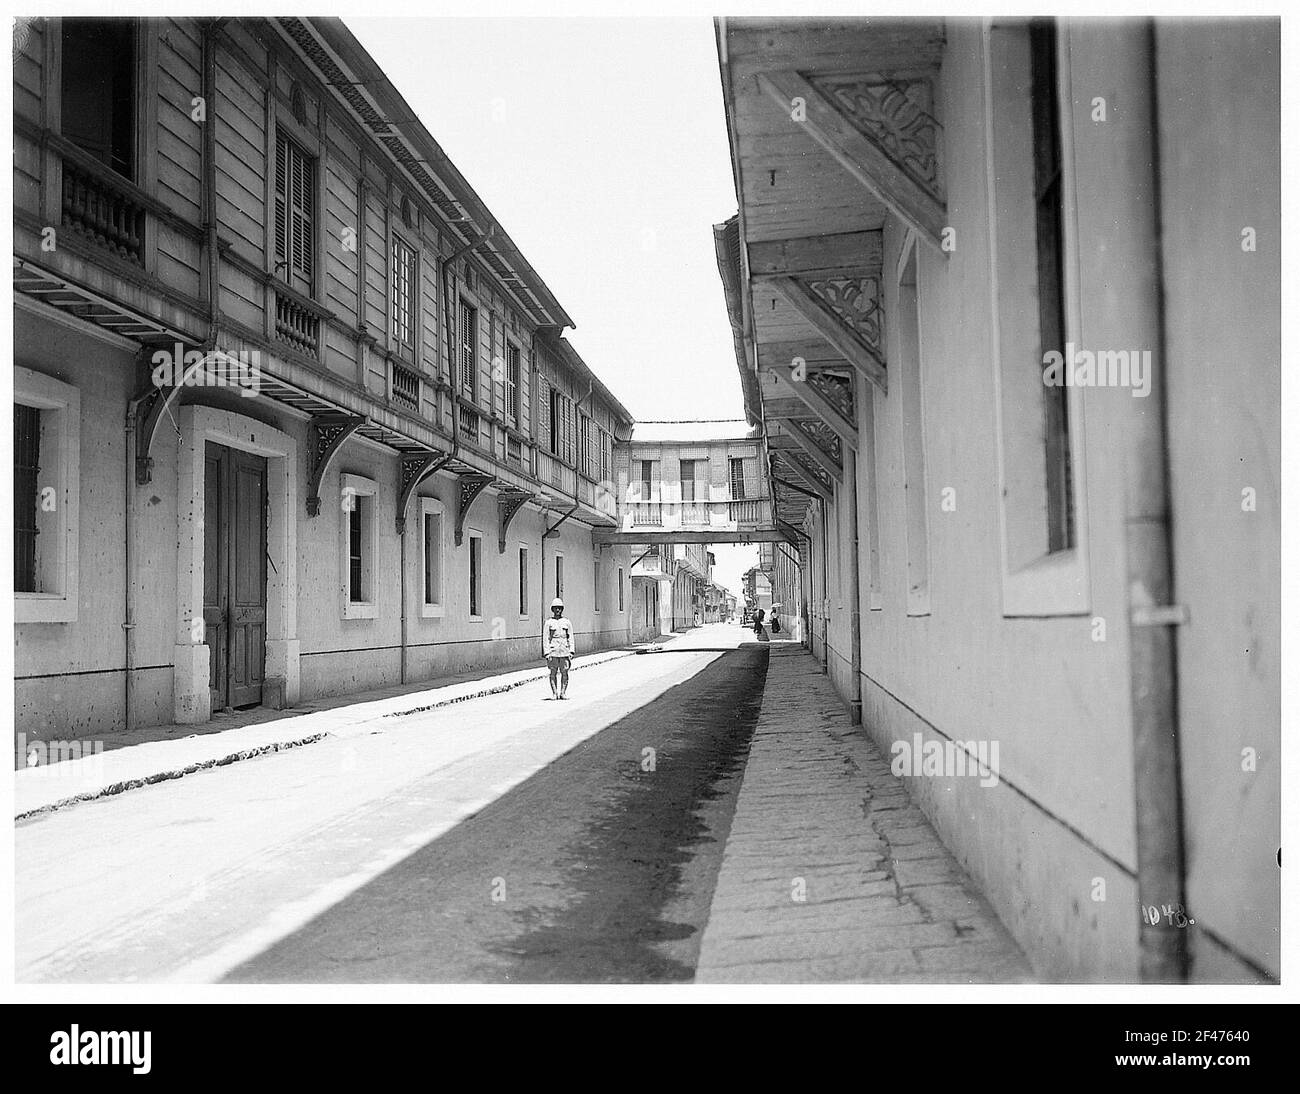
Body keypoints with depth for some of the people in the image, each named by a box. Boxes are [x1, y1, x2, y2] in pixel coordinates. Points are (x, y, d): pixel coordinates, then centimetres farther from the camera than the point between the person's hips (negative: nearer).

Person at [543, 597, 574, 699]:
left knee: (564, 673, -1)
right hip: (553, 651, -1)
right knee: (553, 673, 0)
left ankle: (562, 693, 6)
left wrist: (571, 651, 2)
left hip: (565, 651, 1)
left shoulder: (567, 622, 10)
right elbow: (545, 638, 2)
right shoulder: (549, 623, 4)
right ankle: (554, 693, 5)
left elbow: (571, 638, 10)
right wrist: (547, 653, -5)